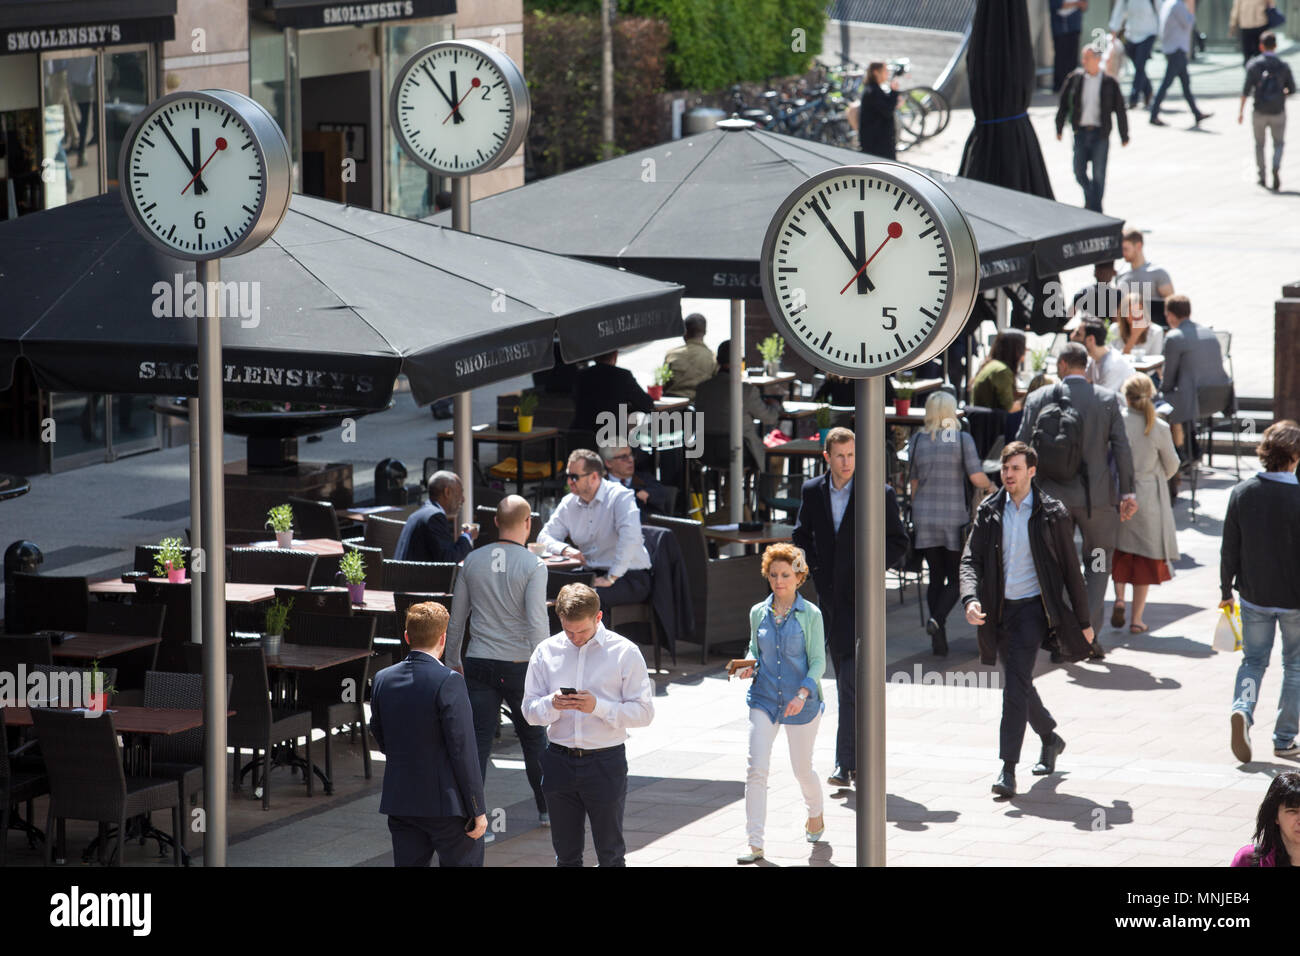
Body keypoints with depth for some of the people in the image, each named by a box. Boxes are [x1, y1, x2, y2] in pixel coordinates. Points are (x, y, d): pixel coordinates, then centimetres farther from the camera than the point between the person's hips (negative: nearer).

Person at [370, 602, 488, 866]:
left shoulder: (382, 680, 3)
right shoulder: (448, 681, -16)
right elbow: (463, 750, -15)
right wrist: (478, 810, -10)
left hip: (399, 802, 5)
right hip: (446, 804, -5)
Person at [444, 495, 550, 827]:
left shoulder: (472, 561, 3)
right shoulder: (533, 565, -9)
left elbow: (456, 618, 9)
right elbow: (537, 620, -16)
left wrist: (453, 661, 20)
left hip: (479, 663, 2)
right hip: (520, 664, -2)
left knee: (478, 741, -1)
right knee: (533, 738, 15)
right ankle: (546, 808, 29)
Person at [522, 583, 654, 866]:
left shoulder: (624, 652, -5)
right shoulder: (546, 651, 4)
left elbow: (644, 712, -7)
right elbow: (530, 710, 5)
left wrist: (598, 707, -21)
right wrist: (551, 705, -18)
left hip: (606, 761, -3)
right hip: (559, 762, 3)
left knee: (610, 853, 5)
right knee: (566, 854, 11)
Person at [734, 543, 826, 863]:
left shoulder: (810, 614, -7)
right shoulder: (758, 613, 3)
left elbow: (818, 661, -8)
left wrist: (802, 694, -22)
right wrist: (749, 667, -7)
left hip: (801, 702, -2)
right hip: (764, 700, 2)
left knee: (802, 769, 14)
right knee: (756, 770, -10)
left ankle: (815, 814, 47)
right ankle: (755, 845, -8)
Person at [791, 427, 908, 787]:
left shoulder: (879, 494, -4)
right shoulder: (812, 491, 7)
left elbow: (898, 542, 2)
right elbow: (800, 537, 18)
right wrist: (816, 568, 3)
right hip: (829, 595, 5)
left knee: (851, 679, -14)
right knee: (844, 679, 11)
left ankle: (847, 763, -16)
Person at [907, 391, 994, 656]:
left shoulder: (917, 441, 3)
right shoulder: (962, 439, -7)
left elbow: (914, 481, 11)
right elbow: (977, 477, -11)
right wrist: (991, 486, 11)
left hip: (925, 517, 3)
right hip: (955, 518, -3)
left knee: (936, 577, 11)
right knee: (956, 577, 6)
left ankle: (939, 639, 7)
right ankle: (937, 620, -19)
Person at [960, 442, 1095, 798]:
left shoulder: (1052, 514, -3)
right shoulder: (989, 512, 5)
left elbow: (1070, 568, 2)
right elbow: (971, 559, 1)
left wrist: (1083, 621, 4)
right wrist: (971, 599, -19)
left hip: (1033, 605, -5)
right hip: (1000, 609, 5)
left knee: (1016, 683, -16)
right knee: (1017, 684, 15)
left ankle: (1007, 768, -17)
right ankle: (1050, 738, 41)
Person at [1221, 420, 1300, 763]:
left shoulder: (1242, 493, -5)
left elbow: (1229, 548, 1)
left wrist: (1226, 590, 13)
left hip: (1254, 596, 3)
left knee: (1253, 659, 15)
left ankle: (1243, 709, -14)